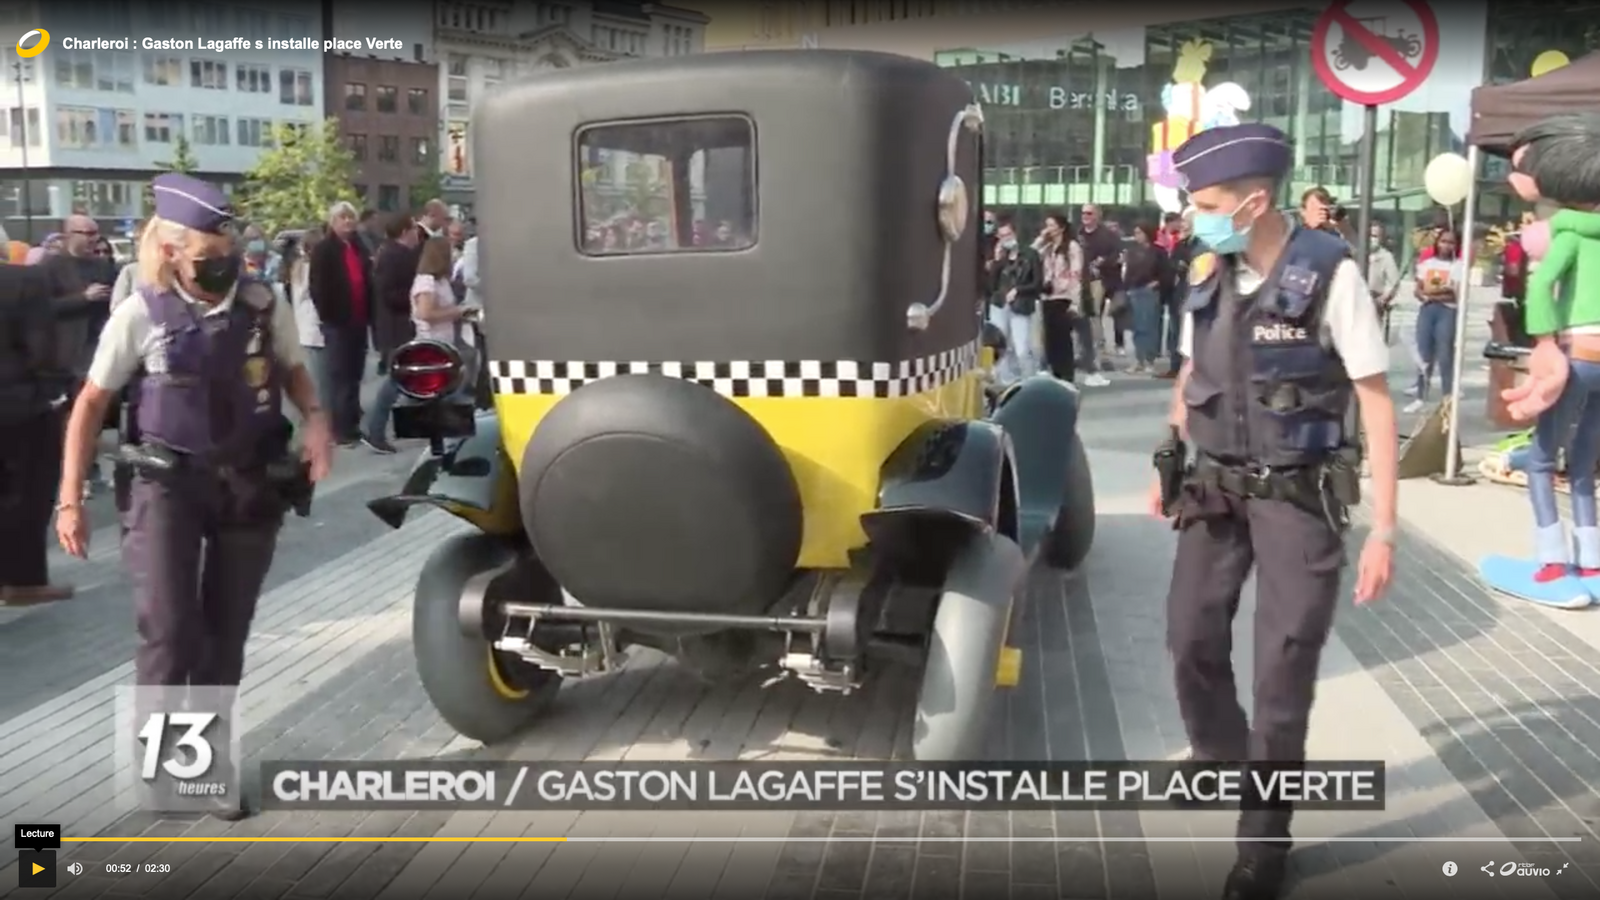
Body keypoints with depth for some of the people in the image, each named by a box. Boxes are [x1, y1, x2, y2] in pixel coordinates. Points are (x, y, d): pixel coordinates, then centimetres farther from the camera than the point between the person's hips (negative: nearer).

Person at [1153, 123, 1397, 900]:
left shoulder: (1329, 274, -16)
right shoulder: (1207, 274, 0)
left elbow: (1376, 402, -13)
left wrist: (1382, 529, -16)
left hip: (1298, 500, -5)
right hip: (1215, 491, 5)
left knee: (1282, 676, 1)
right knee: (1191, 642, 11)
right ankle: (1223, 760, 41)